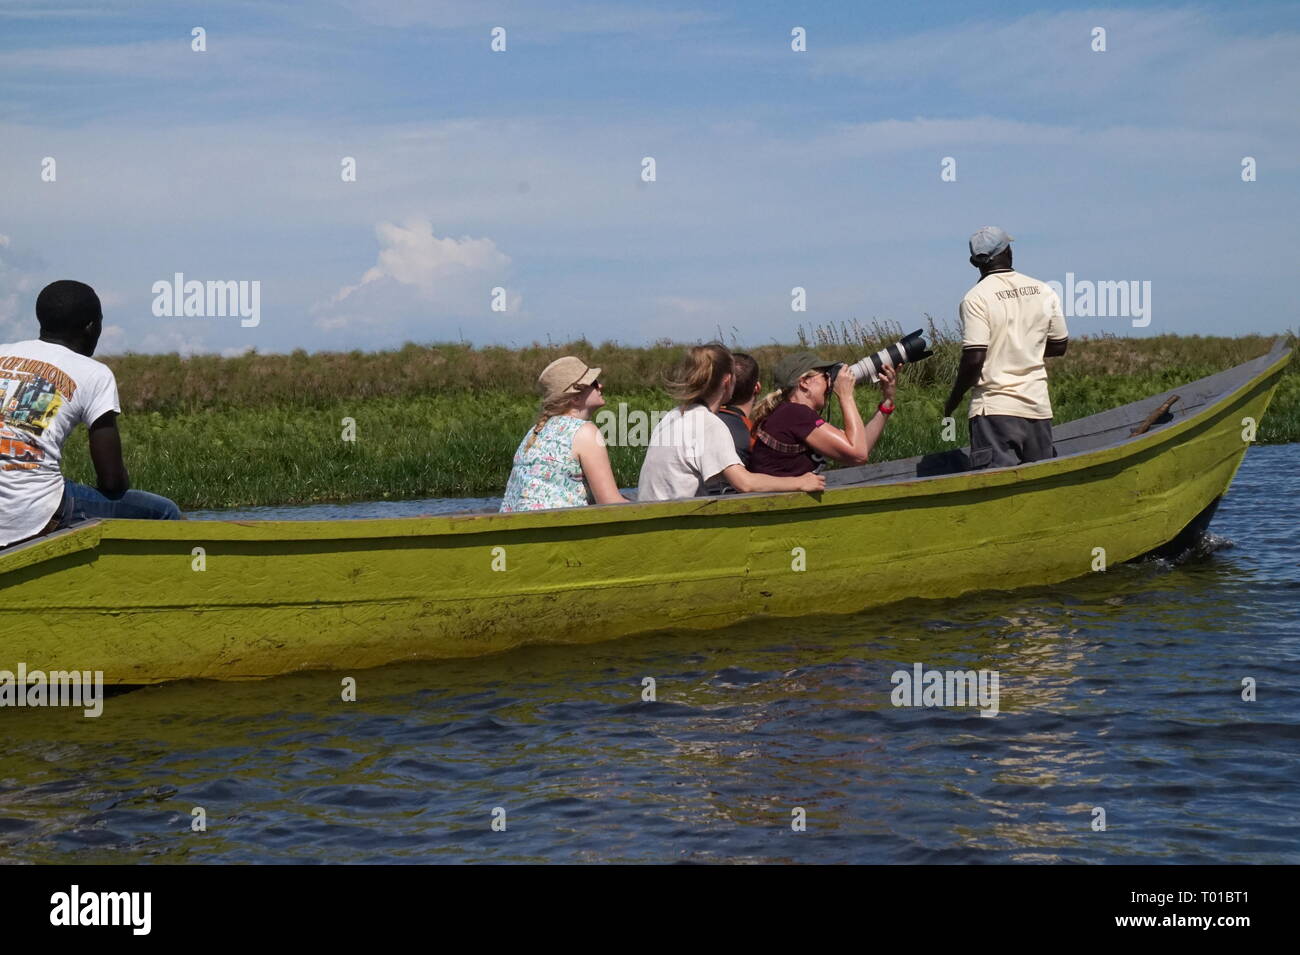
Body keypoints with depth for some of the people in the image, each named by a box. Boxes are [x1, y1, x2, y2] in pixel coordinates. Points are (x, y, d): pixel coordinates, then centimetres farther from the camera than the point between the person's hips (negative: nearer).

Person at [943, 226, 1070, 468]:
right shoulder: (1044, 291, 6)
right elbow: (1059, 346, 13)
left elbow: (974, 358, -15)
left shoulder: (976, 299, -10)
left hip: (995, 408, -5)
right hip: (1038, 406, 5)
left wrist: (954, 398, 0)